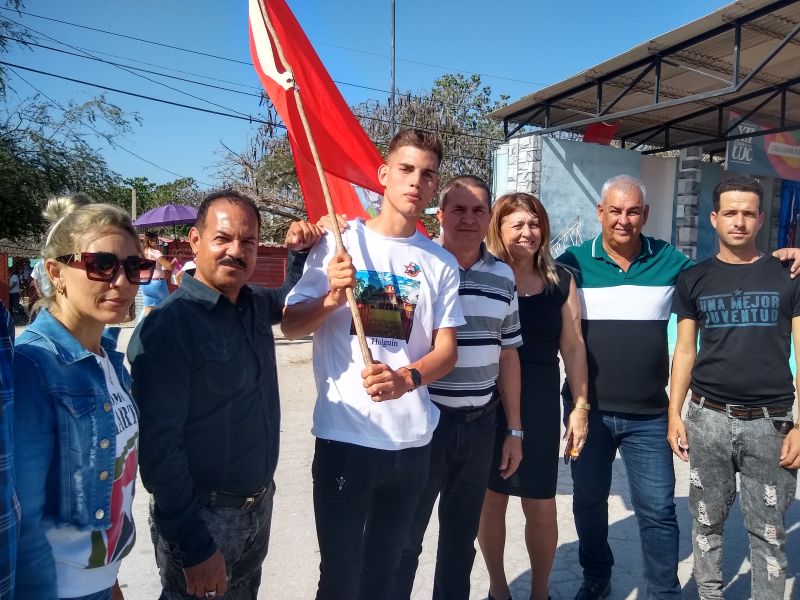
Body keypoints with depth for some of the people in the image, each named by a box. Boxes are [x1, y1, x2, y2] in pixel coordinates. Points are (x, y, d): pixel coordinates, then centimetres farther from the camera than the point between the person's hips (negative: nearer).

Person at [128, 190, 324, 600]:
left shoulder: (254, 304, 0)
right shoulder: (167, 326, -22)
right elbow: (159, 446, -23)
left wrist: (299, 251, 4)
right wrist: (196, 549, -20)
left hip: (260, 504, 7)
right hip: (202, 516, -7)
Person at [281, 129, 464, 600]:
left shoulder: (442, 263, 4)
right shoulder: (339, 242, -3)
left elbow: (446, 350, 1)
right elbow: (290, 327, -1)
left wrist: (405, 379, -19)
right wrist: (331, 299, -21)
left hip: (413, 440, 3)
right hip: (345, 436, -3)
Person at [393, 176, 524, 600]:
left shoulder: (503, 276, 7)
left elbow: (507, 355, 11)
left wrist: (514, 430, 11)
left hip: (481, 424, 5)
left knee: (462, 535, 20)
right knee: (405, 534, 10)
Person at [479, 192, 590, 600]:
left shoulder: (560, 281, 3)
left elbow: (573, 347, 4)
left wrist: (580, 406, 3)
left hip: (539, 401, 1)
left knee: (541, 507, 6)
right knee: (491, 499, 12)